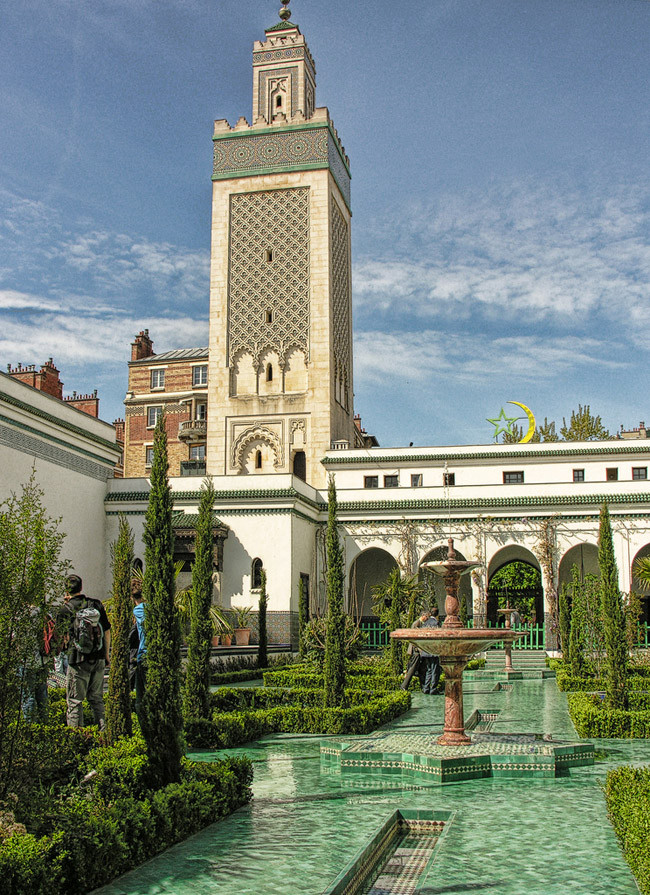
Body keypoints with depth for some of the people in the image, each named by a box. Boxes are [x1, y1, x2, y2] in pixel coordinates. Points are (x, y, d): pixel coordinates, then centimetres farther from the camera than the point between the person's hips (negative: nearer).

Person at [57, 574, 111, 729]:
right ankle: (102, 728, 14)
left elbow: (61, 634, 0)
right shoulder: (96, 604, 2)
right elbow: (107, 632, 6)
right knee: (96, 699, 16)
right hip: (98, 660, 4)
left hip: (78, 660, -4)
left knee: (75, 701, 5)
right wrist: (106, 656, 16)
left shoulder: (66, 609, -8)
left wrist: (66, 605, 5)